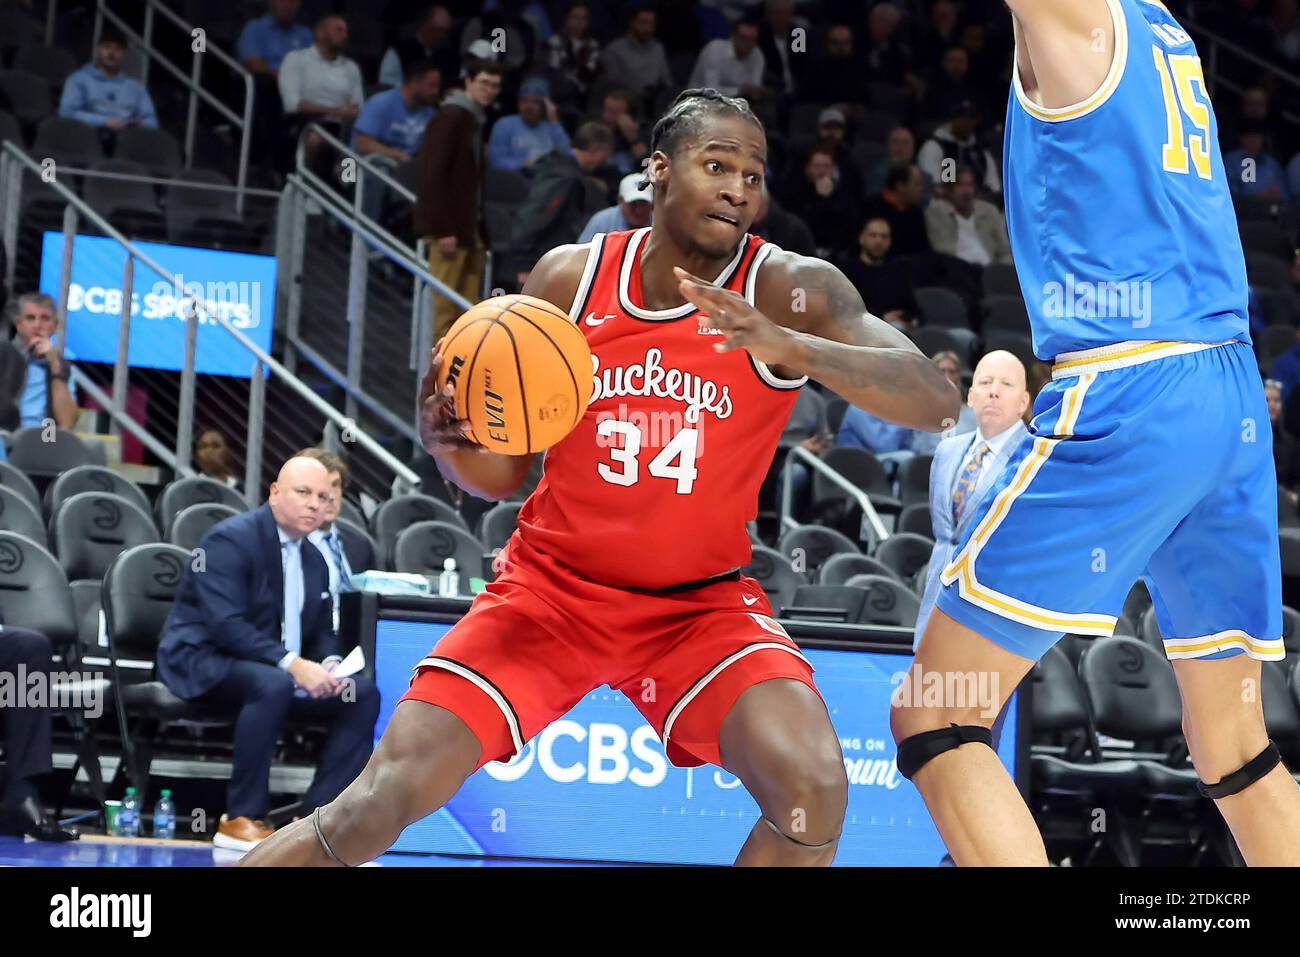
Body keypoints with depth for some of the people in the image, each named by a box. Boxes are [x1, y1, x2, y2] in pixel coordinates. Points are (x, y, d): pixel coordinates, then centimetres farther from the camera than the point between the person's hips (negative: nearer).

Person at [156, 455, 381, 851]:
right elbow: (225, 624, -25)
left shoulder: (313, 560, 13)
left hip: (279, 670, 8)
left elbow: (322, 632, 17)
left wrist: (329, 664, -8)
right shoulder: (230, 540, -14)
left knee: (363, 693, -8)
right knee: (272, 684, -39)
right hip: (203, 663, -8)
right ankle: (241, 820, -30)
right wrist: (290, 663, -33)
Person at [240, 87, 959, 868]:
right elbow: (503, 473, 2)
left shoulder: (791, 291, -12)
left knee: (814, 788, -26)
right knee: (383, 802, -12)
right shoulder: (568, 278, -5)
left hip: (703, 602, -1)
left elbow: (936, 404, -26)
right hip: (552, 585, 1)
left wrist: (789, 346, -41)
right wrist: (448, 439, -22)